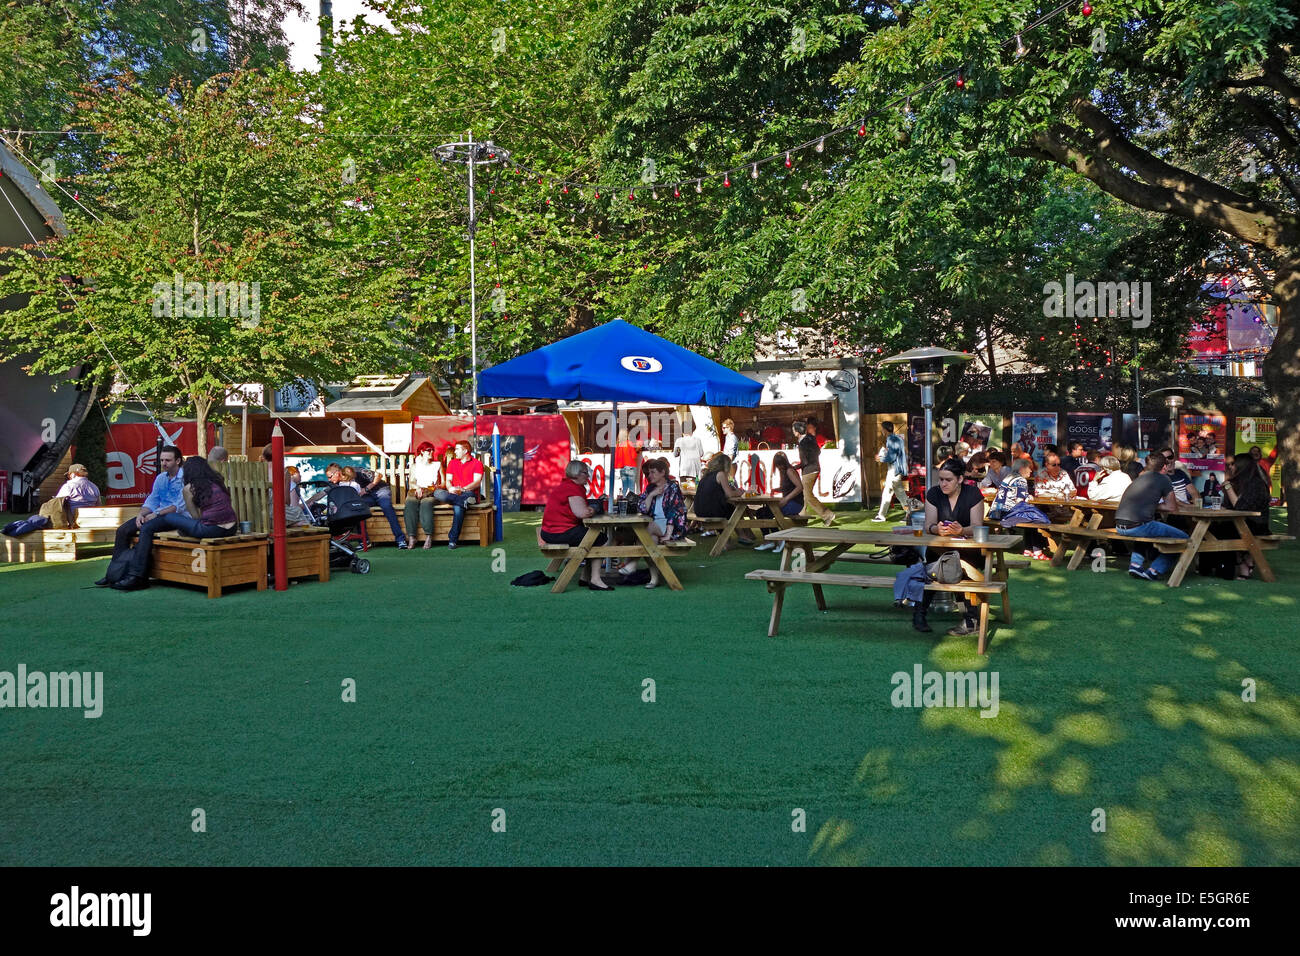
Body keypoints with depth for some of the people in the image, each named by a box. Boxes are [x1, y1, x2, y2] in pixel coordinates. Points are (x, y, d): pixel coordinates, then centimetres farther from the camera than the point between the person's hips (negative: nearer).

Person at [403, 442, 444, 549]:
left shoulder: (438, 464, 21)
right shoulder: (415, 465, 23)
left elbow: (443, 483, 15)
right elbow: (411, 482, 12)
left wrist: (437, 486, -7)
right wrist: (417, 488, -9)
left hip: (432, 493, -1)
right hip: (416, 492, 1)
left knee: (426, 503, -37)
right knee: (409, 504, -34)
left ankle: (428, 536, -45)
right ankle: (411, 537, -40)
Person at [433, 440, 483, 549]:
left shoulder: (477, 463, 8)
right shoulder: (452, 463, 24)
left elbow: (476, 482, -5)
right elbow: (448, 480, 14)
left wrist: (462, 489, -20)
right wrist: (450, 489, -11)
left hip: (469, 493, -4)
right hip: (453, 494, 4)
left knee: (458, 507, -38)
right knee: (437, 493, -28)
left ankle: (453, 540, -36)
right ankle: (465, 502, -38)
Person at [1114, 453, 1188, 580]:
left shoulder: (1139, 478, 23)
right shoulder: (1163, 479, 4)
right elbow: (1172, 507, 9)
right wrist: (1156, 506, 21)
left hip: (1119, 527, 8)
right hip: (1138, 526, -7)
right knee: (1182, 537, 6)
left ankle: (1135, 564, 22)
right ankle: (1153, 571, 0)